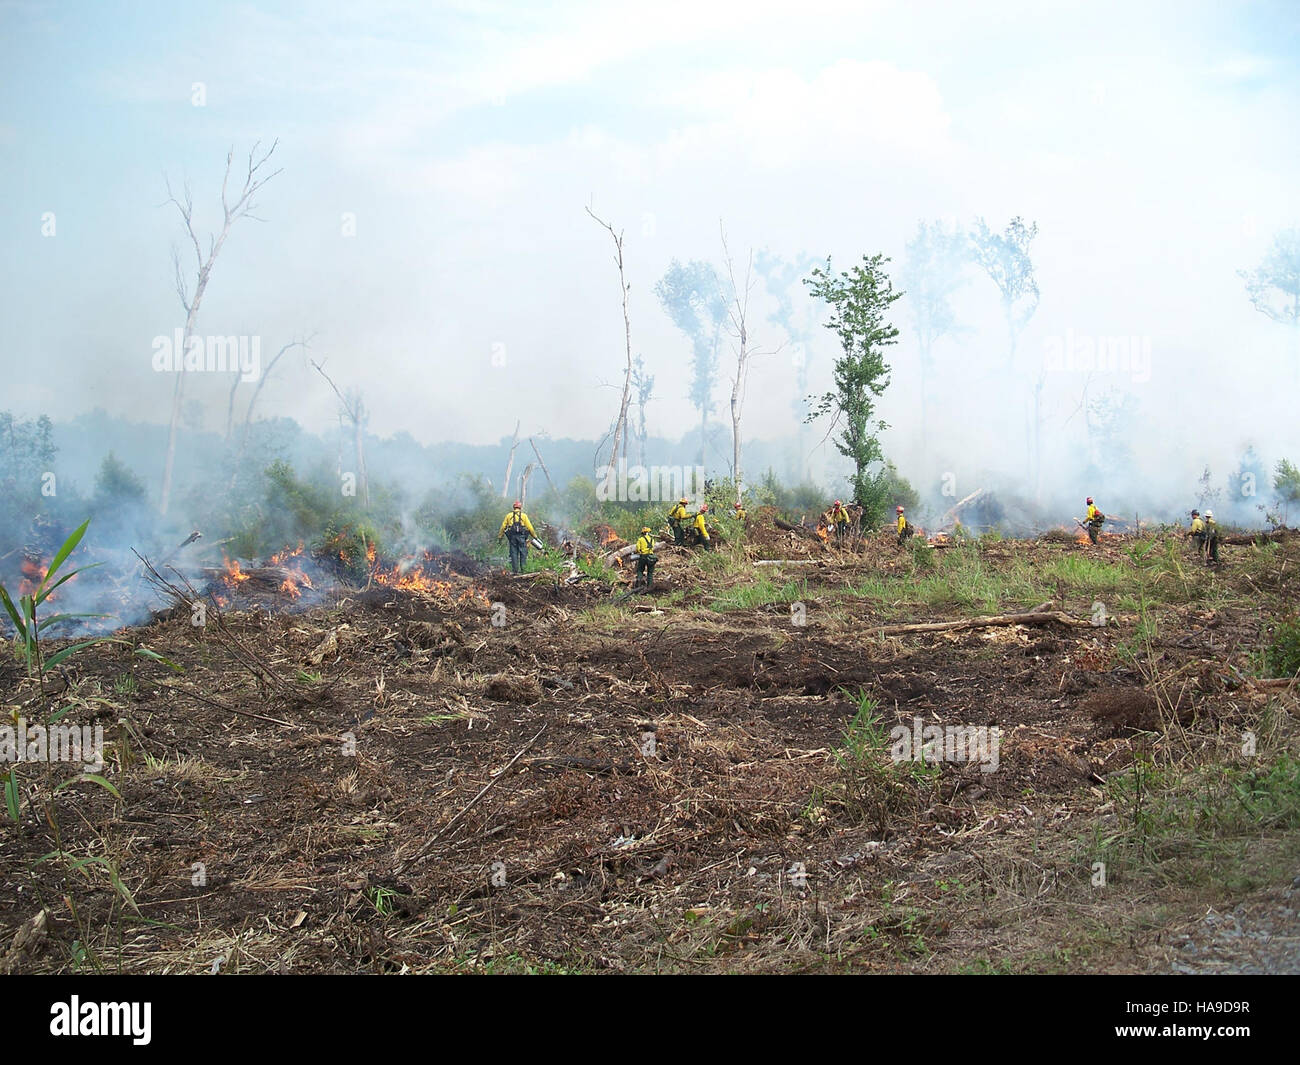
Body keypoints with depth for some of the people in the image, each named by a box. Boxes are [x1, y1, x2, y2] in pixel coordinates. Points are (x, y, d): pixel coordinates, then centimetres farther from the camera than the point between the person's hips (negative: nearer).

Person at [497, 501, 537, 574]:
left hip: (512, 536, 2)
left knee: (513, 553, 6)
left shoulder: (509, 515, 10)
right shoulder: (524, 515, 4)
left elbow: (503, 527, 10)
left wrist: (499, 537, 16)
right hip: (521, 536, -2)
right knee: (523, 553, 5)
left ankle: (515, 570, 4)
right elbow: (529, 527, 1)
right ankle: (523, 569, 1)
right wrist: (534, 536, 11)